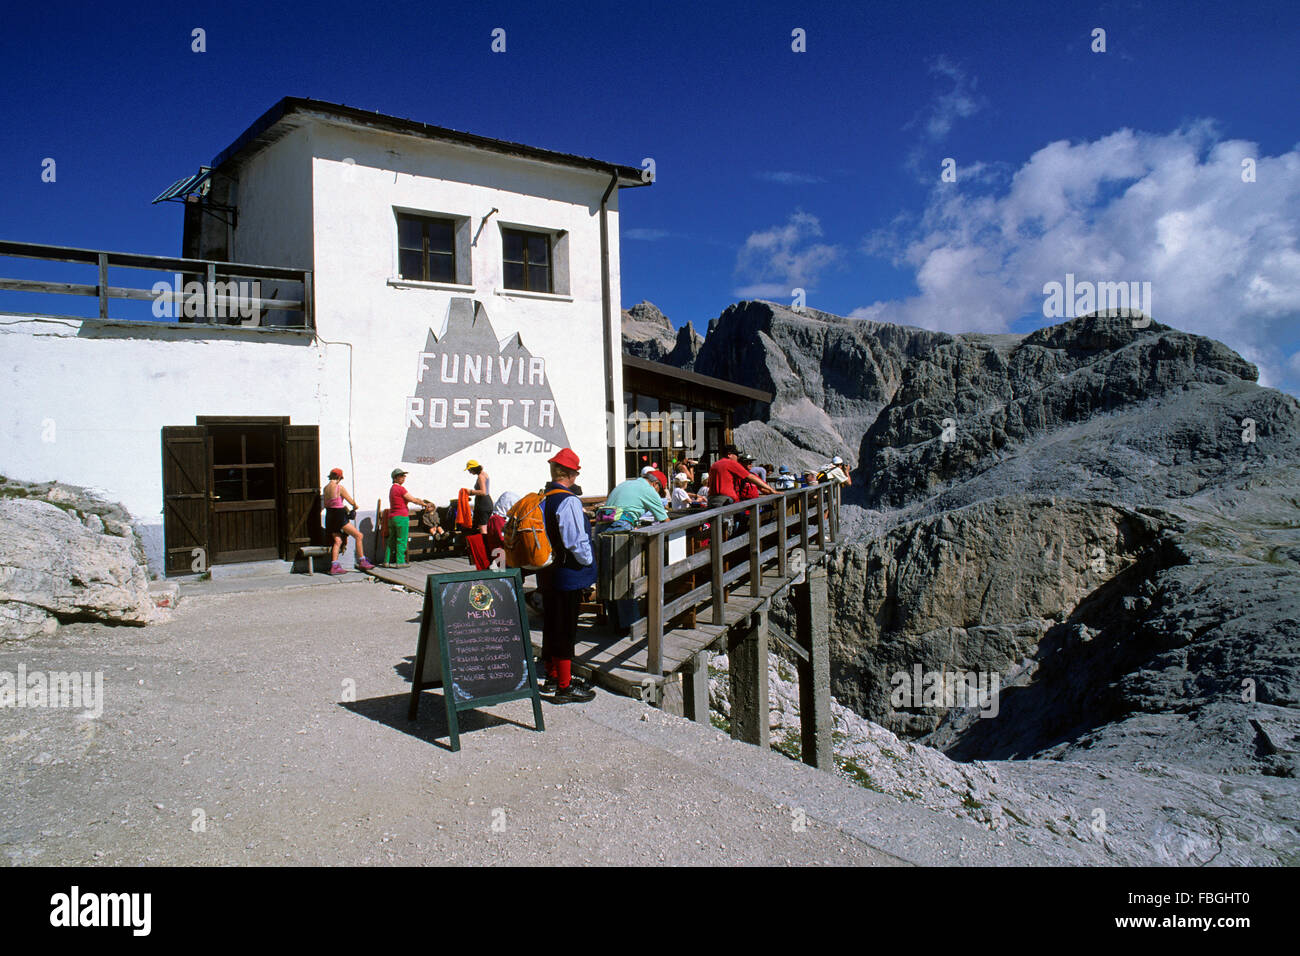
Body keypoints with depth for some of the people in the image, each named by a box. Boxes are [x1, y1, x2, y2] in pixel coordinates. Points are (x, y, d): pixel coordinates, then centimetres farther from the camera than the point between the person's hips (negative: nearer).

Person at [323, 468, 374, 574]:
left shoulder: (326, 488, 9)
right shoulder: (340, 487, -12)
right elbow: (352, 502, -6)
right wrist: (355, 507, 17)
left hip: (329, 516, 8)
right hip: (339, 516, -8)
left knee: (338, 541, 9)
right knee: (358, 536, 1)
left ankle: (334, 566, 0)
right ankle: (362, 562, 2)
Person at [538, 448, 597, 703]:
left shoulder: (540, 498, 4)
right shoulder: (569, 501, -21)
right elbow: (576, 541, -22)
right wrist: (588, 562, -6)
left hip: (546, 574, 8)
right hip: (568, 575, -8)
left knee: (551, 625, 19)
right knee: (565, 629, -1)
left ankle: (553, 675, 34)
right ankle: (564, 687, 6)